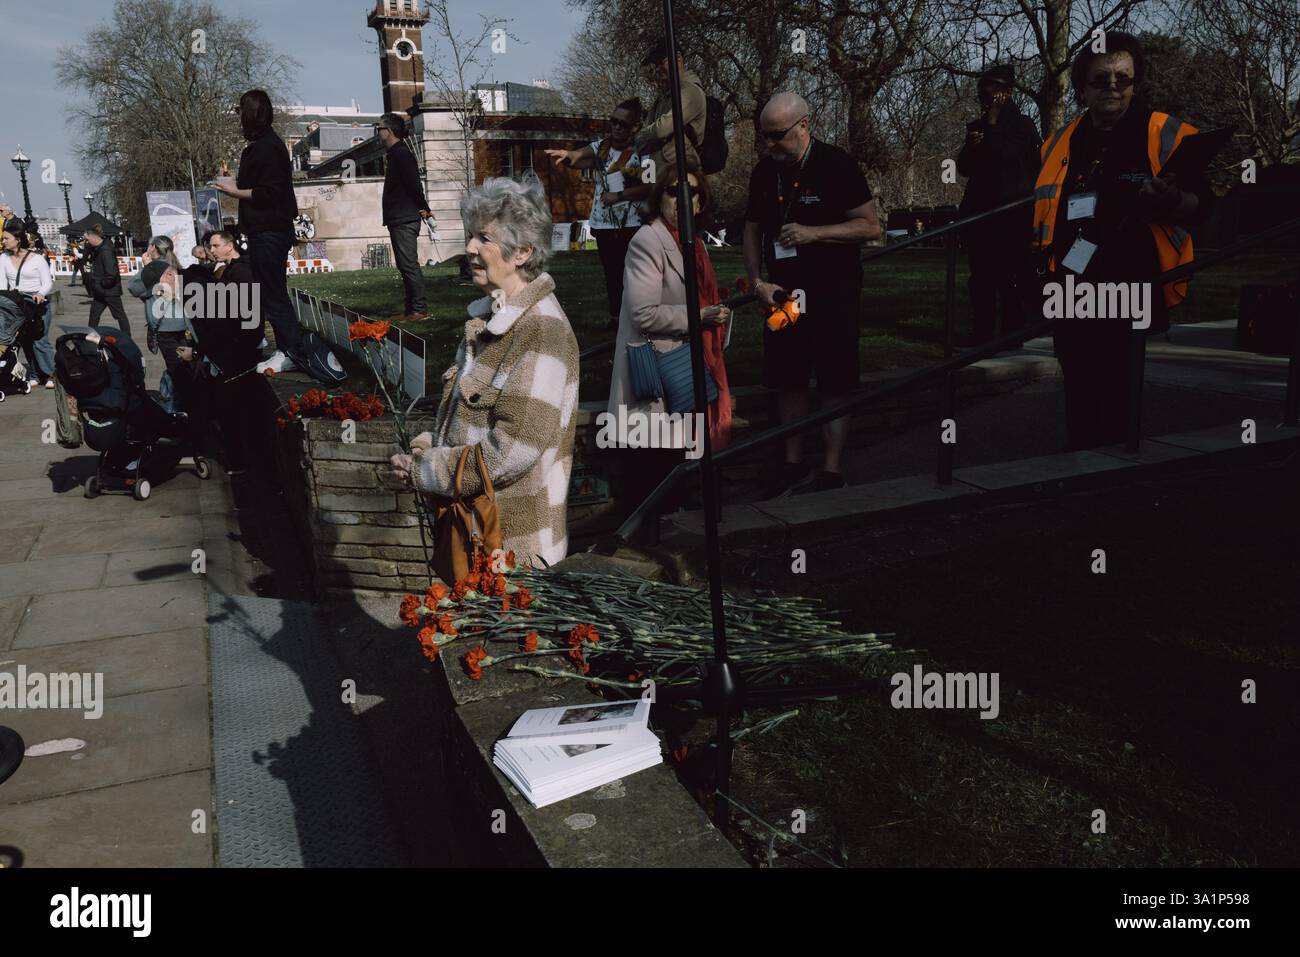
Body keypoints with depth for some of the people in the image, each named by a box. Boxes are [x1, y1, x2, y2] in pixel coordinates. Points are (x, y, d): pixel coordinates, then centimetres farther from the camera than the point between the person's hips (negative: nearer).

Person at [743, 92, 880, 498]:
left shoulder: (836, 165, -9)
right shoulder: (764, 172, 7)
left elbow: (870, 225, -11)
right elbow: (752, 231, 14)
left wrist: (812, 233, -21)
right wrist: (757, 282, -1)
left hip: (833, 292, -5)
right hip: (782, 293, 5)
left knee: (835, 384, 0)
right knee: (787, 381, 8)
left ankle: (831, 469, 6)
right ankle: (793, 463, 19)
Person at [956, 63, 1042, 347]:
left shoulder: (1023, 125, 2)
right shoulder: (977, 126, 16)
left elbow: (1008, 156, -11)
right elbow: (963, 167, 9)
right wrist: (970, 147, -4)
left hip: (1013, 214, -5)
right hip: (980, 211, 5)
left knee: (1012, 279, -8)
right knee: (982, 278, 5)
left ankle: (1012, 334, -4)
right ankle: (982, 334, 9)